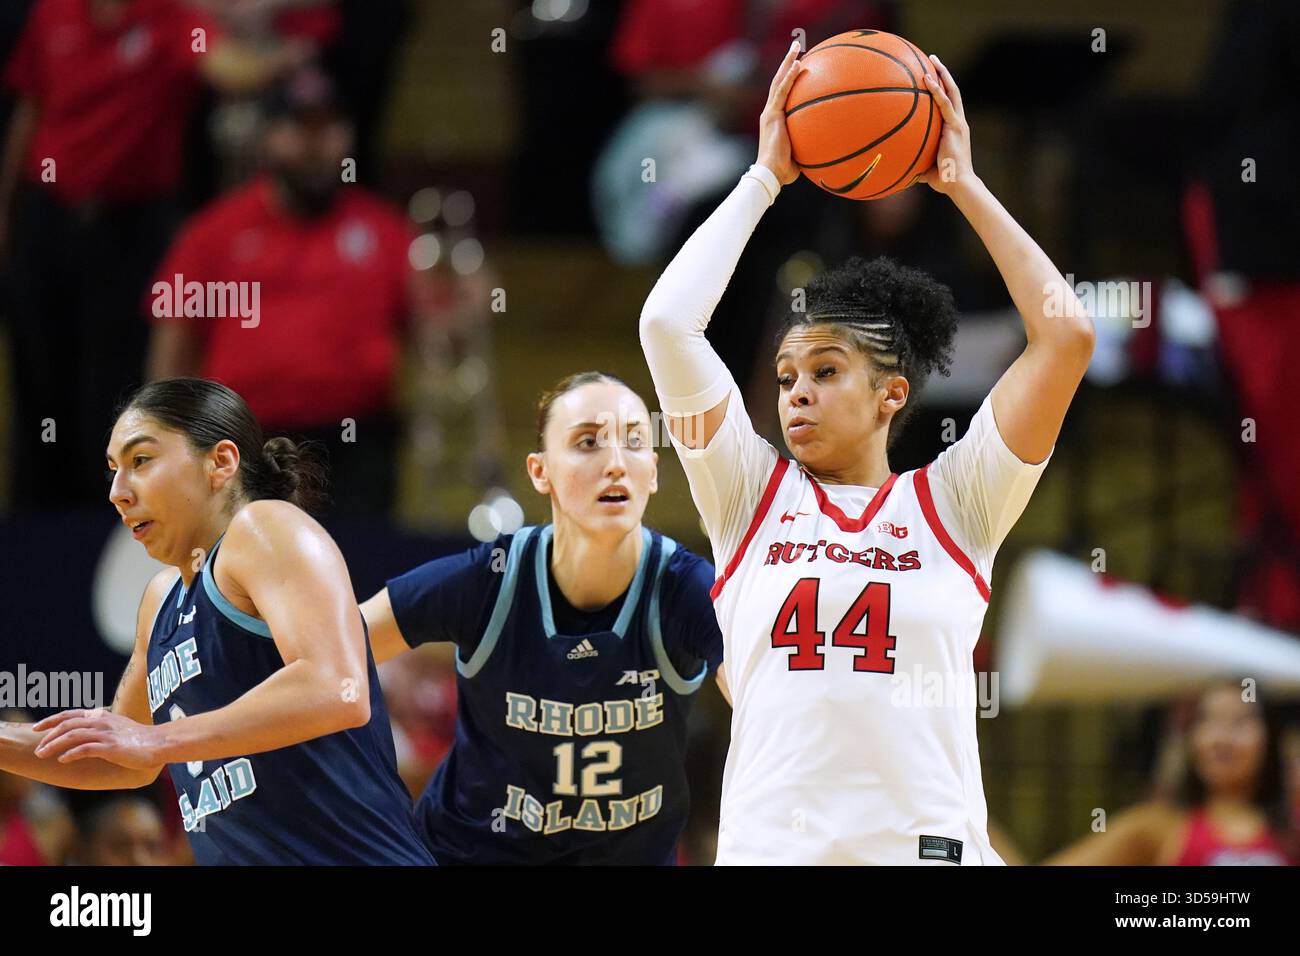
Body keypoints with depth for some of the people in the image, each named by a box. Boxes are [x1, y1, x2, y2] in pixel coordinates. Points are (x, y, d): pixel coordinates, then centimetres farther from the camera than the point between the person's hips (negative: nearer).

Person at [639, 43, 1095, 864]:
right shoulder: (752, 496, 9)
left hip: (931, 843, -1)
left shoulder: (950, 506, 7)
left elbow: (1067, 336, 0)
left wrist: (964, 186, 6)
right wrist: (765, 178, 7)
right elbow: (667, 322, 1)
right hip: (768, 846, 1)